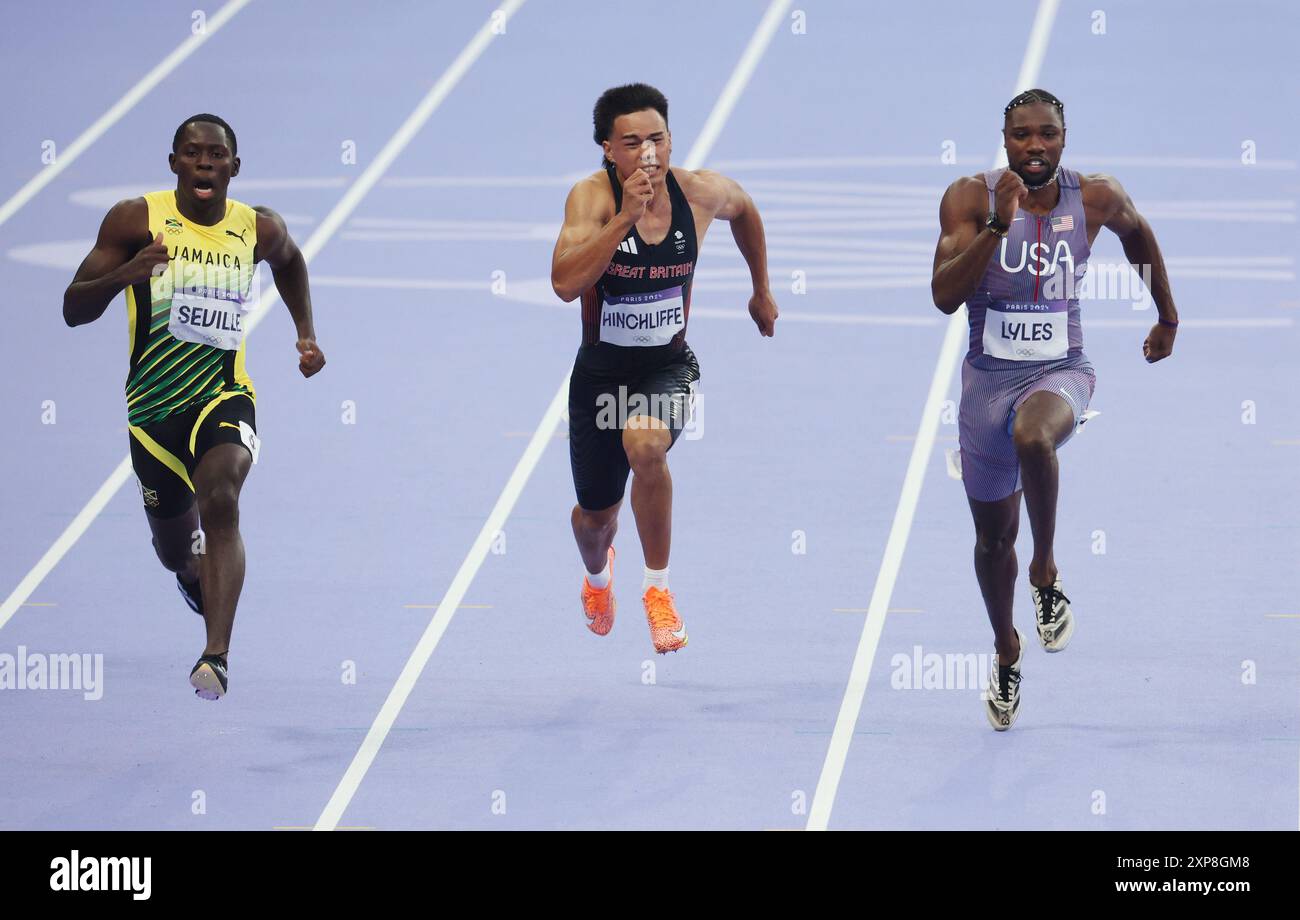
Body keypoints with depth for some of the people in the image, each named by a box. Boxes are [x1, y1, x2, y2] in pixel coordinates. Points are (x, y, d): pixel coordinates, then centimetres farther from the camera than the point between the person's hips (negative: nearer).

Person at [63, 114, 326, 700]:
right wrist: (124, 274, -29)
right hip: (153, 406, 1)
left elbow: (290, 261, 27)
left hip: (224, 398, -1)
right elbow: (74, 310, -11)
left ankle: (217, 657, -39)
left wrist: (306, 334, 19)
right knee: (176, 551, 15)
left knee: (220, 499, -30)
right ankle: (198, 566, 56)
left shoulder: (259, 229, 1)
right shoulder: (136, 220, -7)